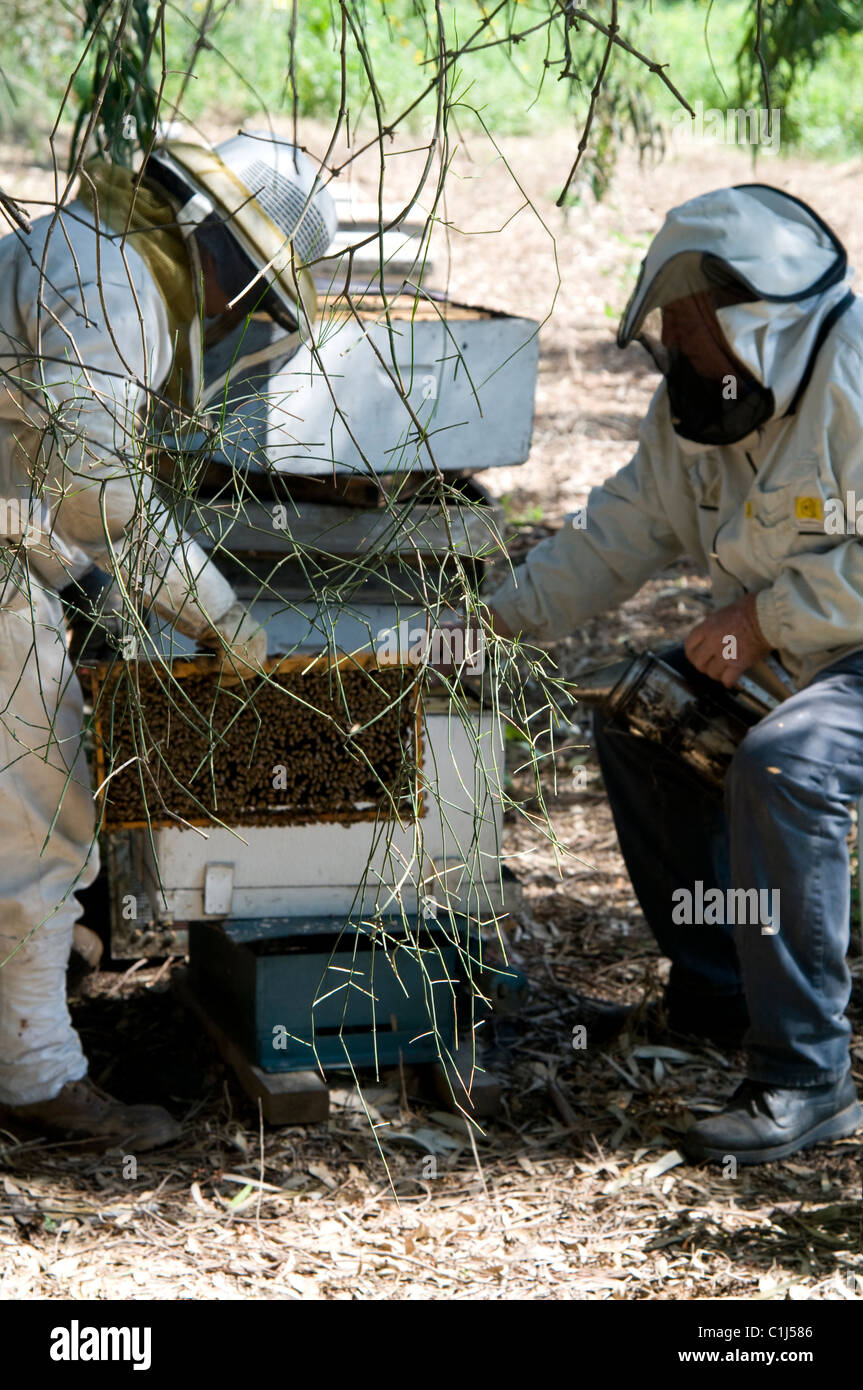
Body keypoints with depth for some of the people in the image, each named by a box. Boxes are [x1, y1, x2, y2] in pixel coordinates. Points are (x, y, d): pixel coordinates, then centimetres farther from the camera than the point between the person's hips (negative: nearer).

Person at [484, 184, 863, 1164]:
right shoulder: (695, 404, 4)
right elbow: (622, 530, 9)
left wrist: (765, 618, -25)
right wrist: (501, 617, 1)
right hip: (781, 652, 10)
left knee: (783, 765, -33)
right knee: (635, 723, 8)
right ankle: (716, 992, 20)